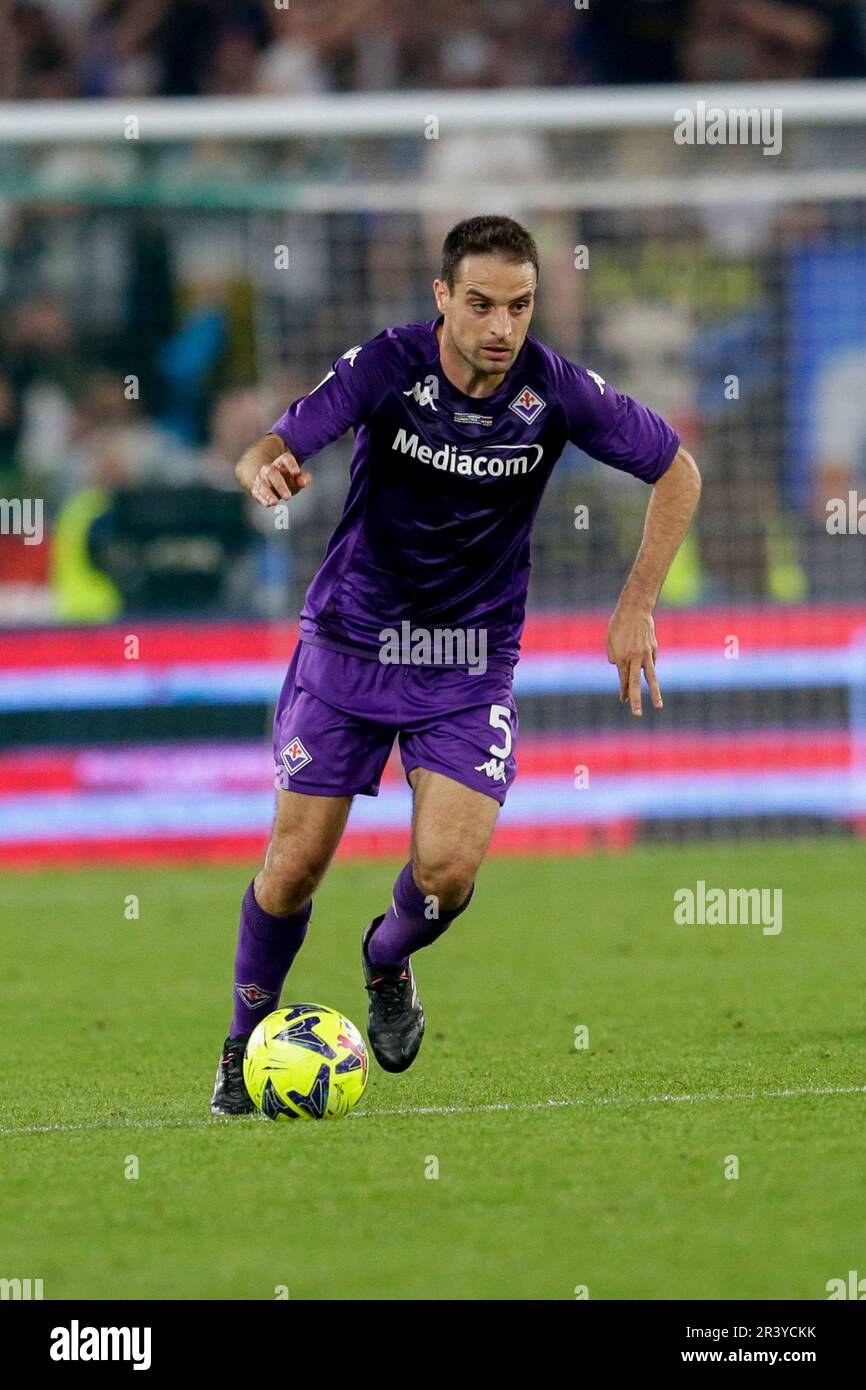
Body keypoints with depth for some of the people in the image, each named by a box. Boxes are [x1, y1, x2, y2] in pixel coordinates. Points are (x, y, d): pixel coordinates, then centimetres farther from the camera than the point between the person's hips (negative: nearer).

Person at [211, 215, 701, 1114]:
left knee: (448, 868, -15)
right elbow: (273, 449, -23)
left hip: (470, 662, 1)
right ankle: (247, 1043, 23)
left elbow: (677, 472, 1)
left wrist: (636, 609, -3)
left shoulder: (557, 391, -13)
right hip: (350, 642, -1)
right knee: (296, 862, -1)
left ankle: (387, 963, 21)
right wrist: (267, 469, -48)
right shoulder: (386, 367, -17)